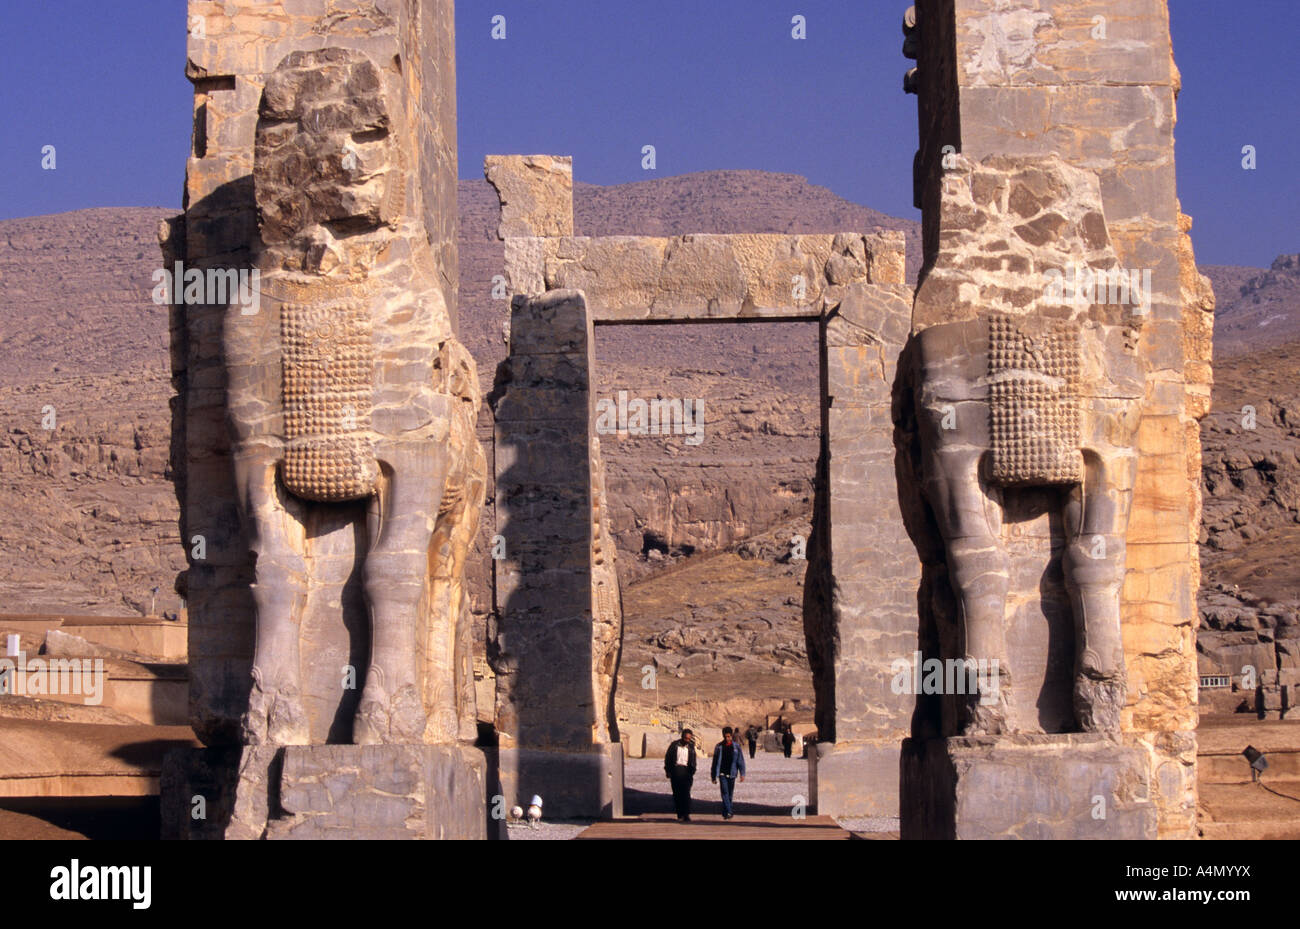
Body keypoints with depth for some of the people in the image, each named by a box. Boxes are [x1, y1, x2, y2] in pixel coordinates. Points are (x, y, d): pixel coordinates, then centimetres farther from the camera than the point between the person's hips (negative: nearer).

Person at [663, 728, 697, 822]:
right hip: (675, 771, 0)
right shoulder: (674, 745, 4)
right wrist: (668, 771, 2)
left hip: (686, 771, 0)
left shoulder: (691, 747, 10)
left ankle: (686, 815, -11)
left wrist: (692, 772, 5)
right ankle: (680, 815, 7)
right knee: (677, 794, 1)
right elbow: (667, 758, 7)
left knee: (686, 793, -11)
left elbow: (693, 761, 16)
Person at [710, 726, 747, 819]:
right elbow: (715, 762, 10)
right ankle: (728, 812, -22)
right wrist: (714, 776, 10)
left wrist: (742, 773, -8)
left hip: (731, 774, 1)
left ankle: (725, 813, 19)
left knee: (730, 794, 7)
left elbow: (740, 761, 2)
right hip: (722, 774, -1)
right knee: (725, 792, -15)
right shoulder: (719, 747, 5)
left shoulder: (736, 747, 4)